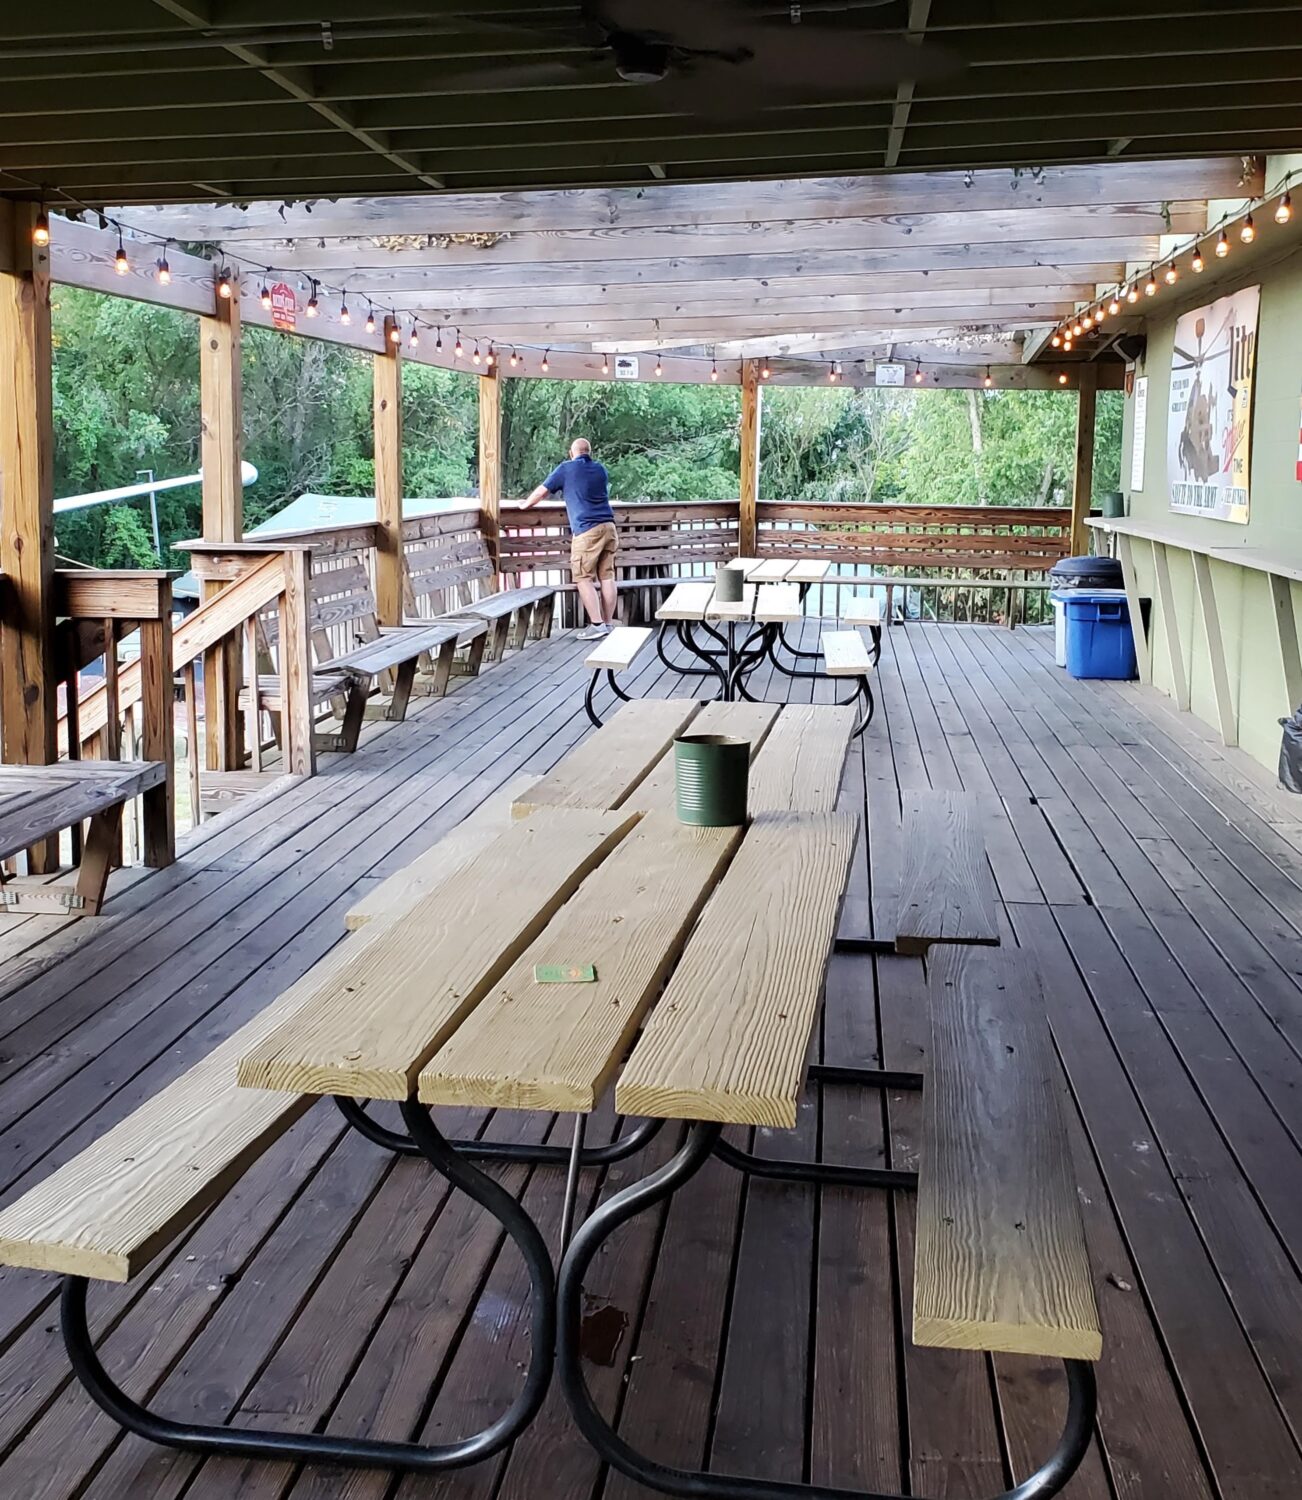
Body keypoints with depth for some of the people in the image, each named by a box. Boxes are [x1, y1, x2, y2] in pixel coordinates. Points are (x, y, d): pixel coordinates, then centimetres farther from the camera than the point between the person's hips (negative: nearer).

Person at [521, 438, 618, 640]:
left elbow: (542, 490, 10)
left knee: (584, 578, -4)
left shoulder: (566, 469, 4)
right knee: (607, 576, 5)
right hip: (608, 526, 6)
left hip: (587, 530, -6)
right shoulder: (601, 470, 20)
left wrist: (526, 505, 27)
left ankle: (597, 624, -12)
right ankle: (608, 624, 6)